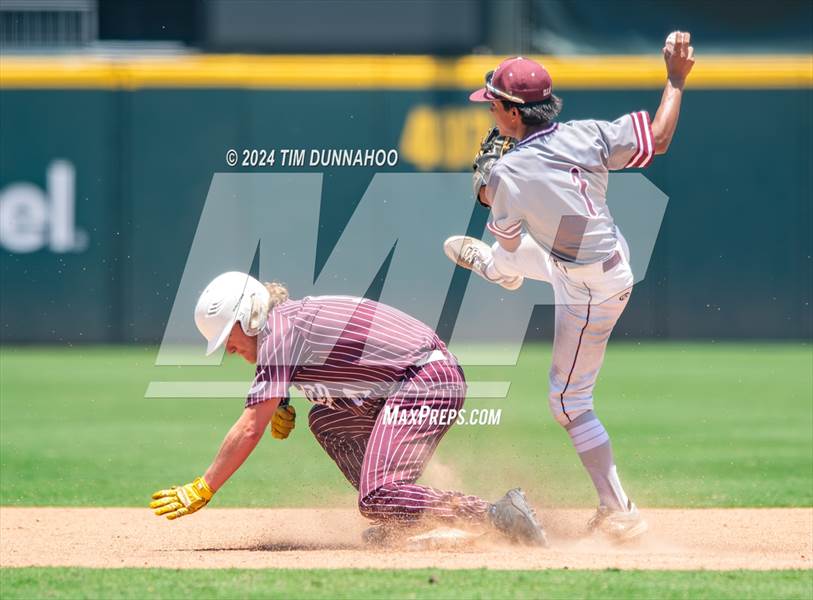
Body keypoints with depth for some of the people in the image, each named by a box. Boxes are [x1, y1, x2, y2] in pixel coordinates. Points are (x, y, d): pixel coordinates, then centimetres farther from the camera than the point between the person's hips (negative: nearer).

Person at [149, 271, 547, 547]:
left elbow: (249, 430, -12)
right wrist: (281, 403, 15)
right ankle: (395, 523, 13)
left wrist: (201, 490, -9)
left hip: (430, 381, -10)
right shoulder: (294, 317, 17)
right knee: (326, 421, 23)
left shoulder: (278, 331, -10)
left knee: (377, 499, -18)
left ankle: (499, 515, -21)